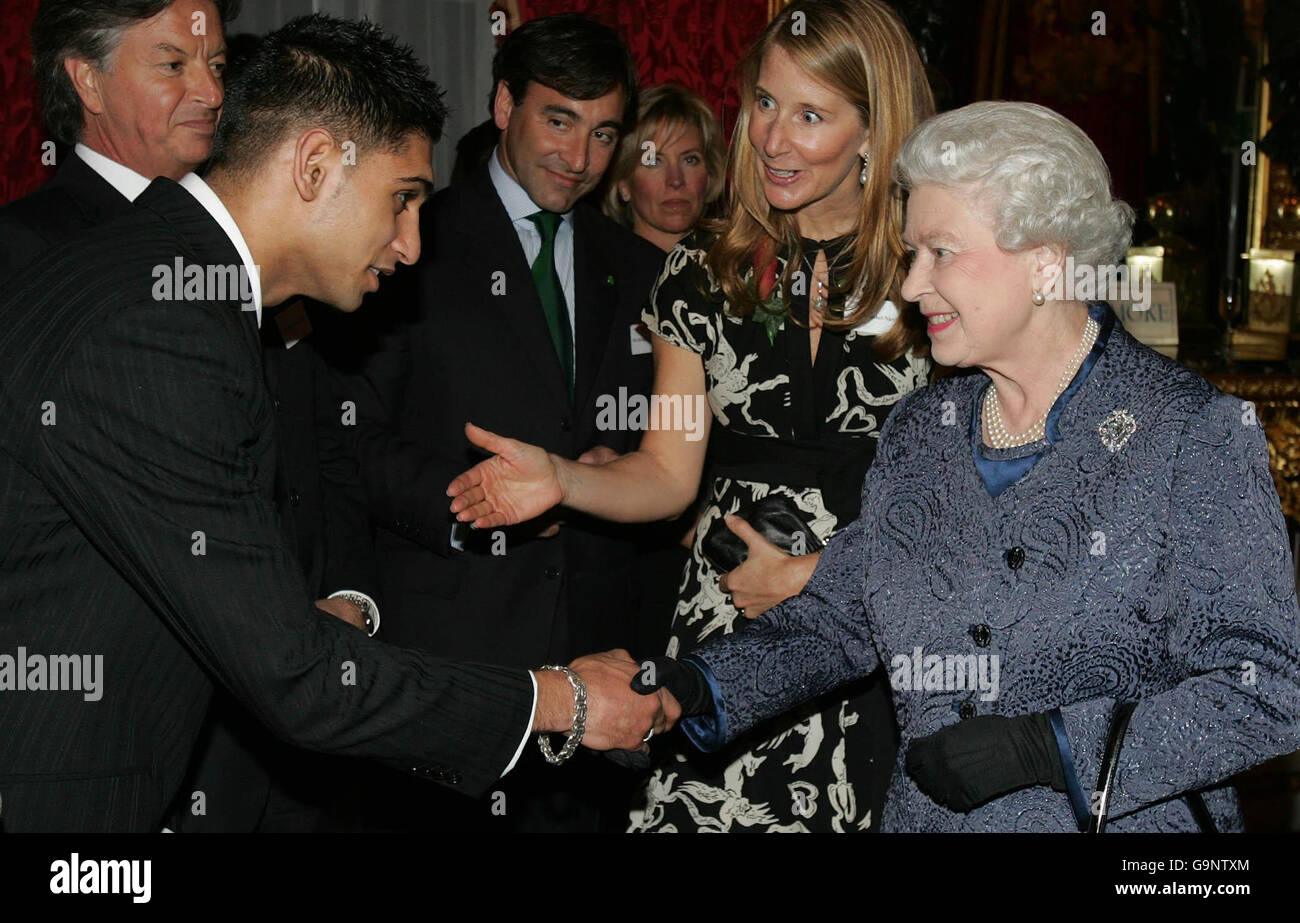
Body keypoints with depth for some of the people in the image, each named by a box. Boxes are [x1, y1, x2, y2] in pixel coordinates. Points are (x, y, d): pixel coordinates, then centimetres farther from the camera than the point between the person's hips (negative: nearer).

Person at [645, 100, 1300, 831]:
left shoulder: (1194, 433, -13)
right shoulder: (919, 431, 3)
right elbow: (839, 616, 8)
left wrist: (1044, 746, -23)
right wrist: (705, 686, -9)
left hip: (1129, 822, -4)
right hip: (925, 813, 5)